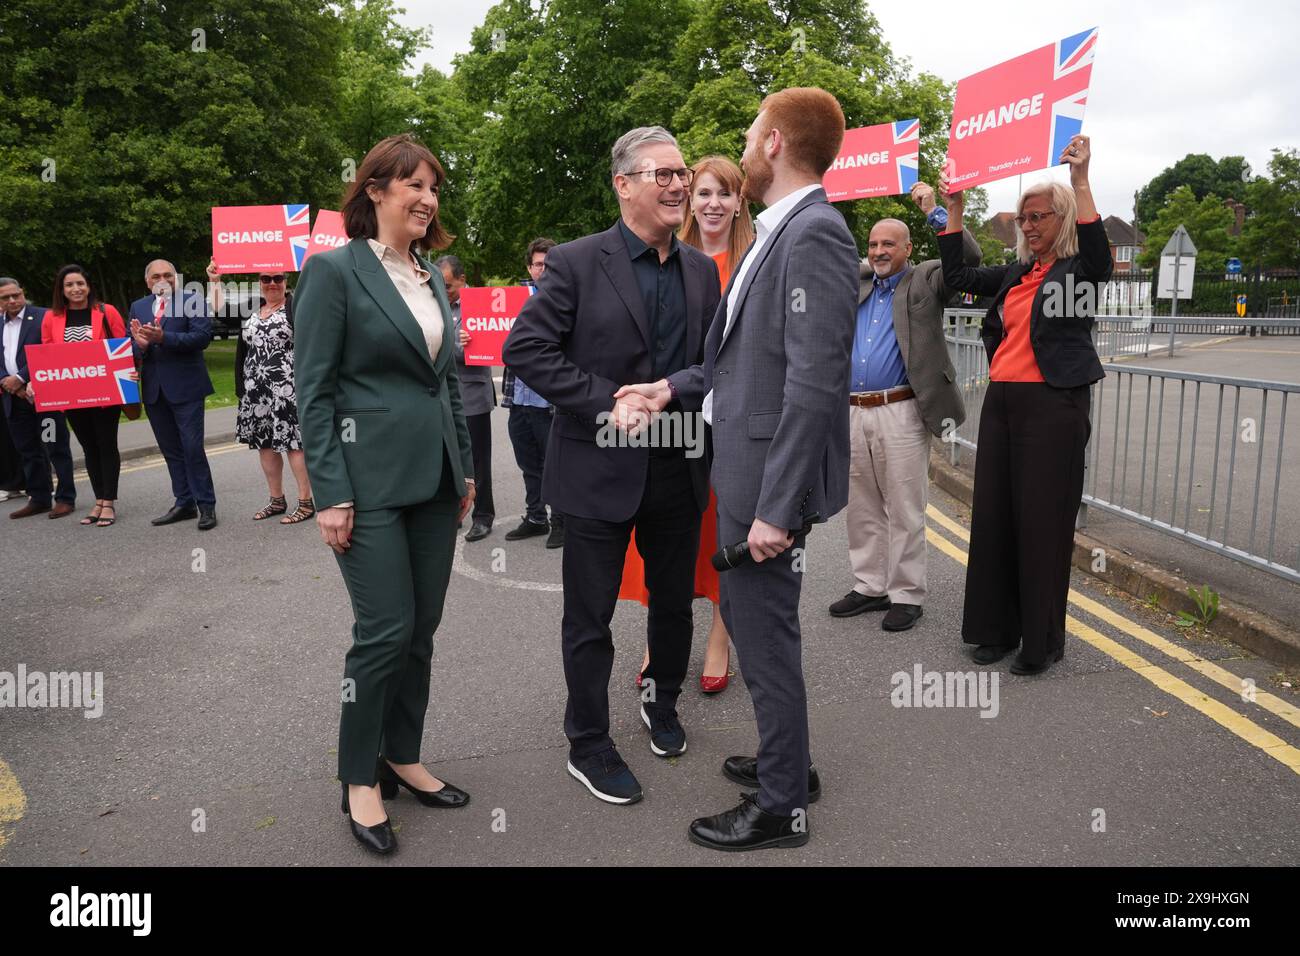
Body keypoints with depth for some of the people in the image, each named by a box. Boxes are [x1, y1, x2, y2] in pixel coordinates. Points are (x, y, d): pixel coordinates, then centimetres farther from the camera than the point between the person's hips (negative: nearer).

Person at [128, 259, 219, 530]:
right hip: (154, 390, 6)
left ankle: (206, 505, 3)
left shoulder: (193, 302, -3)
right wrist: (141, 345, -16)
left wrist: (162, 338, -25)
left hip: (185, 387, -6)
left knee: (193, 448, -6)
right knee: (171, 451, 12)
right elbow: (131, 347, 7)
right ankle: (184, 503, 20)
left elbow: (202, 336, -16)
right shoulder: (138, 307, 13)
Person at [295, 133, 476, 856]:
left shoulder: (432, 276, 13)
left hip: (435, 477, 6)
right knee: (386, 630, -4)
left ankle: (403, 757, 27)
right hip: (370, 478, -6)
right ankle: (360, 779, 16)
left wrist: (466, 469, 15)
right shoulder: (334, 270, -6)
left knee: (422, 628, 10)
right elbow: (314, 390, -9)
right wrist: (330, 495, -14)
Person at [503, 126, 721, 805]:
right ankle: (588, 747, 25)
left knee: (674, 600, 19)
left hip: (679, 469, 5)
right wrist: (608, 403, -19)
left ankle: (662, 704, 45)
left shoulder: (702, 270, 7)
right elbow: (524, 348, -14)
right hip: (600, 469, -4)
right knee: (589, 617, 7)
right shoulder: (576, 263, -9)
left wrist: (672, 389, -10)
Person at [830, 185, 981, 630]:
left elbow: (968, 257, -13)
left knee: (904, 511, 1)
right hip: (853, 413, 6)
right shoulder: (856, 281, 16)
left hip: (901, 413, -5)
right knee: (863, 510, 13)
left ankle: (906, 594, 11)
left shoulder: (925, 280, 1)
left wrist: (933, 211, -14)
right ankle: (869, 586, 24)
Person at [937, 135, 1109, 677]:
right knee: (994, 515, 8)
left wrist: (1081, 180, -30)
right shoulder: (1016, 274, 15)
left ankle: (1042, 641, 11)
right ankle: (998, 627, 20)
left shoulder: (1078, 270, -3)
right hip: (1002, 402, 6)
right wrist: (954, 208, 14)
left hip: (1052, 407, -6)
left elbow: (1099, 256, -26)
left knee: (1043, 522, -2)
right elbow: (956, 277, 18)